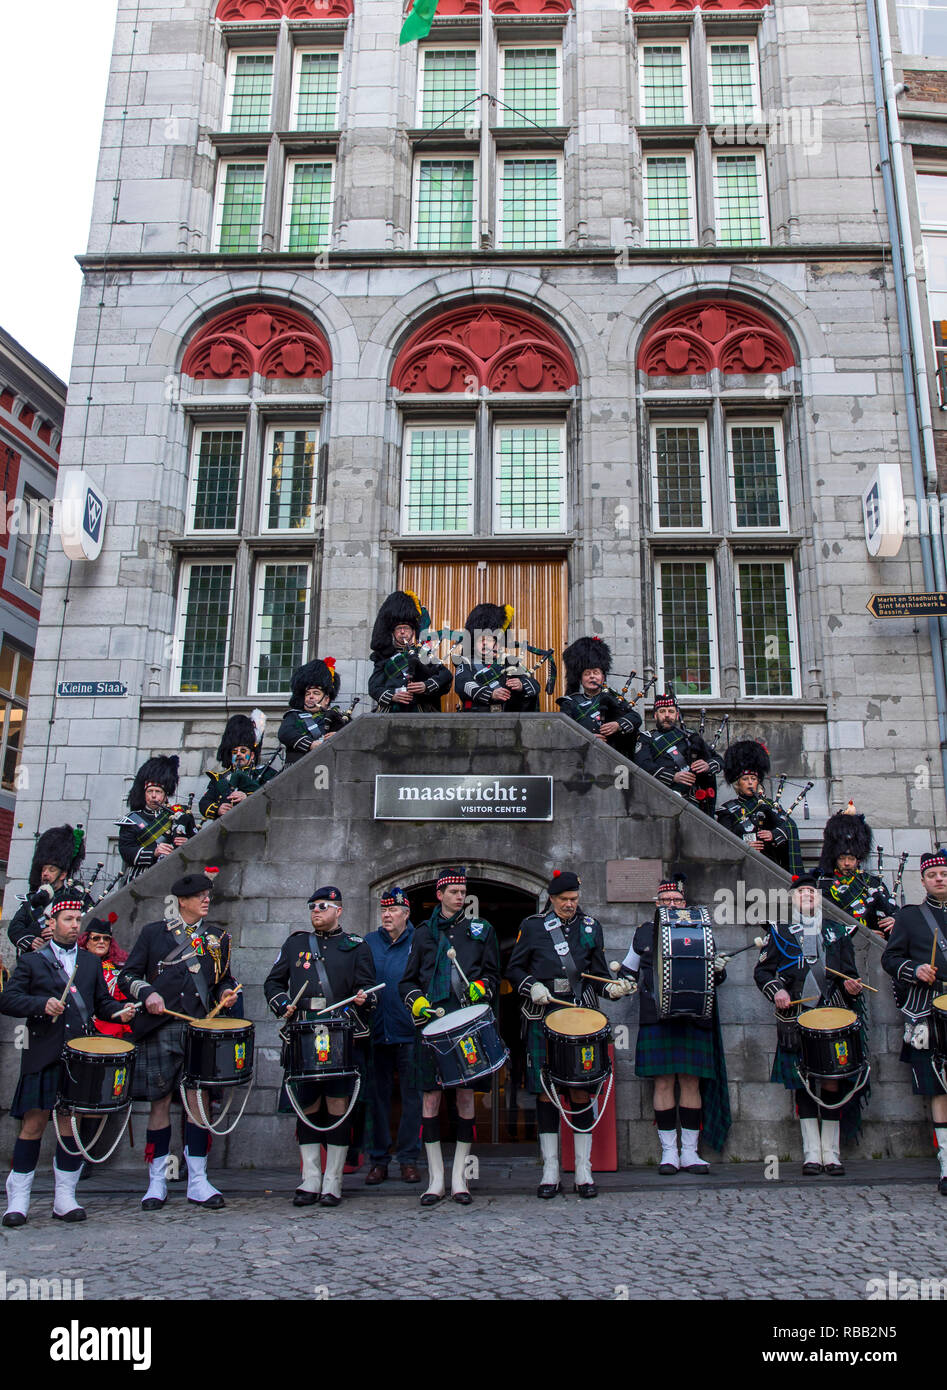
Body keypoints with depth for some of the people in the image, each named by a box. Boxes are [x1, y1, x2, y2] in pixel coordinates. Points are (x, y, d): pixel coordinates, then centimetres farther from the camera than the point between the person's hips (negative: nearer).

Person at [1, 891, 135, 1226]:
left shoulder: (91, 963, 19)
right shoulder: (30, 962, 8)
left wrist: (120, 1010, -3)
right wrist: (42, 1005, -17)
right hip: (42, 1056, -3)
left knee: (71, 1123, 5)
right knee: (34, 1124, -4)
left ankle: (65, 1199, 13)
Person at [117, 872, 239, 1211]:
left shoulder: (216, 939, 16)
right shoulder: (152, 932, 8)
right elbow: (127, 976, 6)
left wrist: (226, 993, 1)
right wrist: (146, 993, -12)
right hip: (160, 1028, -2)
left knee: (198, 1100, -2)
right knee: (161, 1101, 2)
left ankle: (198, 1182, 7)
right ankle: (156, 1182, 14)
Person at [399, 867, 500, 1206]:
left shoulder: (481, 930, 13)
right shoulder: (424, 933, 14)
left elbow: (493, 974, 13)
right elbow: (408, 981, 16)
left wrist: (480, 987, -8)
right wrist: (417, 1001, -4)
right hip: (433, 1025, 0)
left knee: (466, 1095, 1)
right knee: (431, 1097, -2)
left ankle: (459, 1177, 12)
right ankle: (435, 1178, 9)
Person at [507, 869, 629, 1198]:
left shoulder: (591, 927, 11)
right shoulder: (532, 926, 6)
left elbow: (599, 973, 13)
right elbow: (514, 969, 9)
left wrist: (613, 987, -7)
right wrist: (532, 986, -9)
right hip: (542, 1018, -1)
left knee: (582, 1091, 1)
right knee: (545, 1092, 2)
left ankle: (583, 1172, 12)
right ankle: (550, 1173, 13)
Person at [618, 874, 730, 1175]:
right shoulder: (644, 934, 12)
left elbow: (714, 977, 17)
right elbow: (628, 971, 23)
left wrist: (719, 970, -5)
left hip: (693, 1018, 1)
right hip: (656, 1019, 0)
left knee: (691, 1082, 2)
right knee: (663, 1082, -1)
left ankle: (690, 1152, 11)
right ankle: (669, 1152, 8)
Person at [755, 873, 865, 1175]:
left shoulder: (837, 931, 16)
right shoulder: (779, 931, 10)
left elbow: (848, 973, 18)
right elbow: (761, 971, 8)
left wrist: (852, 987, -3)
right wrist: (776, 991, -9)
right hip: (796, 1021, -1)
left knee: (831, 1082, 0)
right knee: (802, 1085, 1)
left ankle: (831, 1154, 10)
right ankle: (811, 1154, 9)